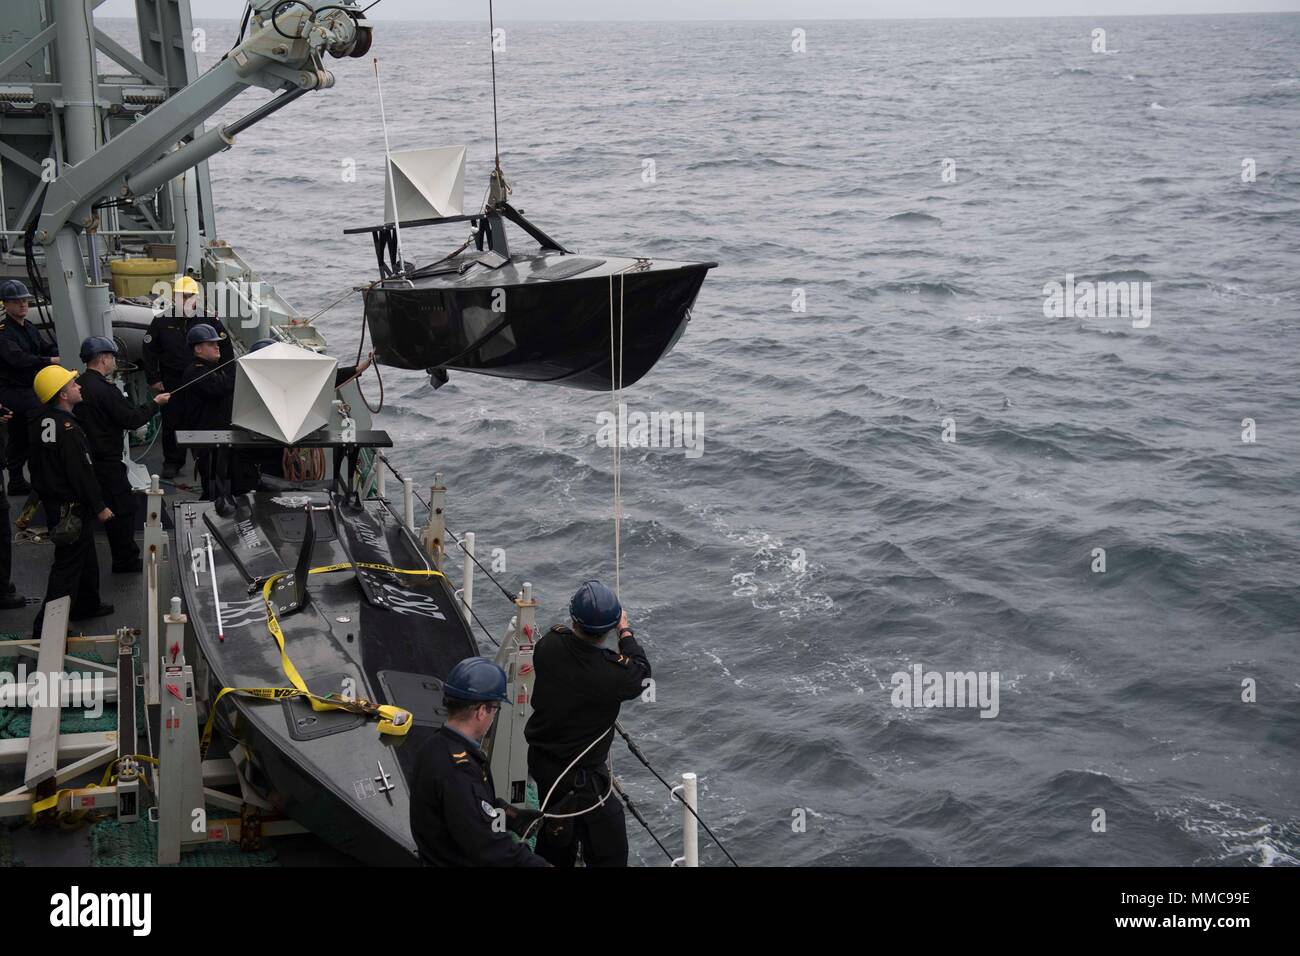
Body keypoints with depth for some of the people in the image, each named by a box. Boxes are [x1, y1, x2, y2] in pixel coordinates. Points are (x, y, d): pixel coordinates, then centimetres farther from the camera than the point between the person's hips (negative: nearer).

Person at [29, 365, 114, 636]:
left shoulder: (40, 421, 4)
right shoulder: (67, 429, -25)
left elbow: (37, 465, 16)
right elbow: (82, 473, -24)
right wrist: (99, 507, -15)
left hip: (51, 500, 10)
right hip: (72, 507, -10)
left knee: (85, 556, 24)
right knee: (68, 564, -4)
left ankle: (87, 605, 40)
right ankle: (46, 627, -4)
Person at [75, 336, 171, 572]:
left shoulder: (80, 384, 7)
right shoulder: (105, 389, -20)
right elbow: (131, 419, -17)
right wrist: (155, 403, -5)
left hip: (84, 457, 9)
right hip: (106, 462, -9)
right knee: (124, 507, 2)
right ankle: (126, 560, 8)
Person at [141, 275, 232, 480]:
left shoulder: (210, 319, -1)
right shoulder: (161, 321, 2)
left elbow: (226, 349, 5)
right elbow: (149, 352, 8)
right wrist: (154, 380, 3)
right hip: (172, 382, 1)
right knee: (171, 423, 6)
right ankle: (172, 461, 18)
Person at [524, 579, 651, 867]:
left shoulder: (548, 644, -16)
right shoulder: (613, 671, -30)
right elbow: (641, 675, -6)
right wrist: (626, 632, 6)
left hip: (540, 759, 7)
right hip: (581, 776, -6)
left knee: (556, 838, 28)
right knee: (609, 854, 5)